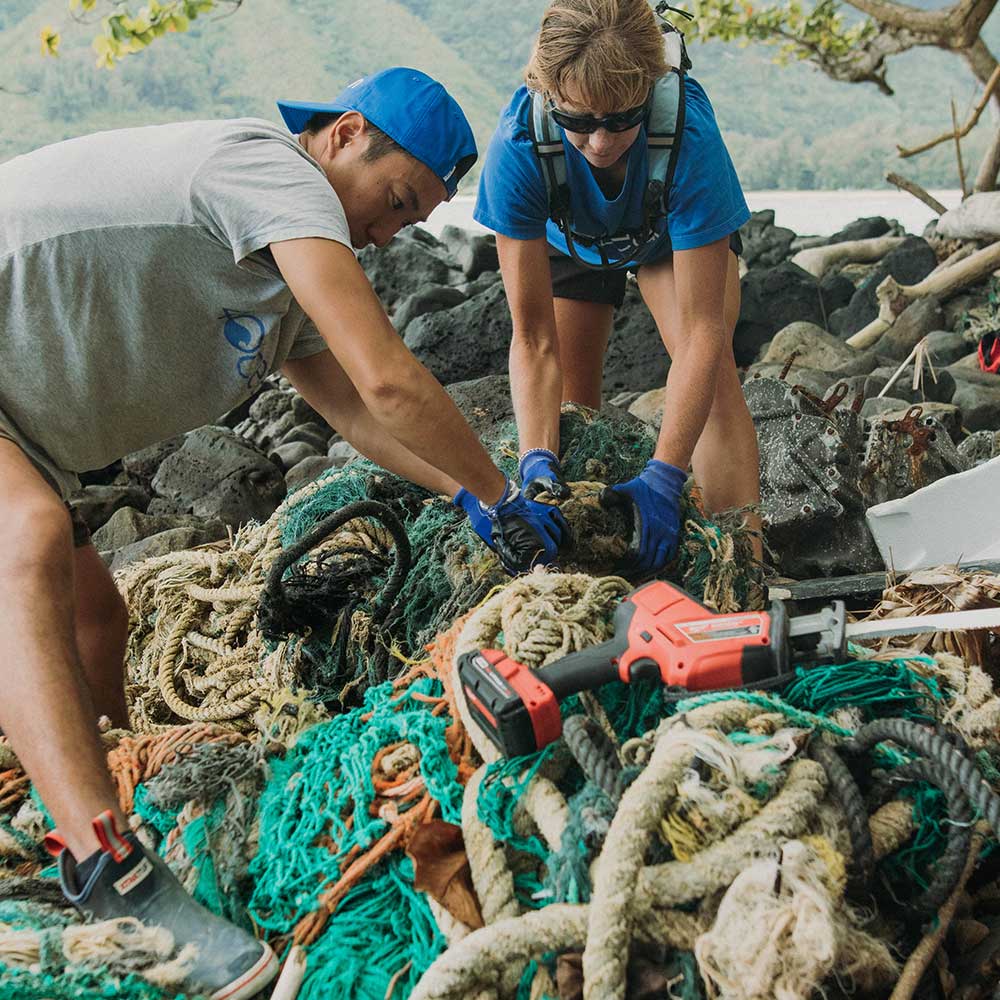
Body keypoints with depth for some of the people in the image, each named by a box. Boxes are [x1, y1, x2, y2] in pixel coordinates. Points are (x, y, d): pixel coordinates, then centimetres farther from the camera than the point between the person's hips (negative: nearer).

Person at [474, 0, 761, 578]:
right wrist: (538, 460, -48)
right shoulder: (520, 144, -40)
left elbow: (702, 331, -40)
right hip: (567, 240, 2)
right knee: (571, 398, -1)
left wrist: (664, 476, -47)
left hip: (673, 230, -1)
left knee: (711, 365, -23)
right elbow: (533, 339, -35)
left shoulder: (689, 131, -43)